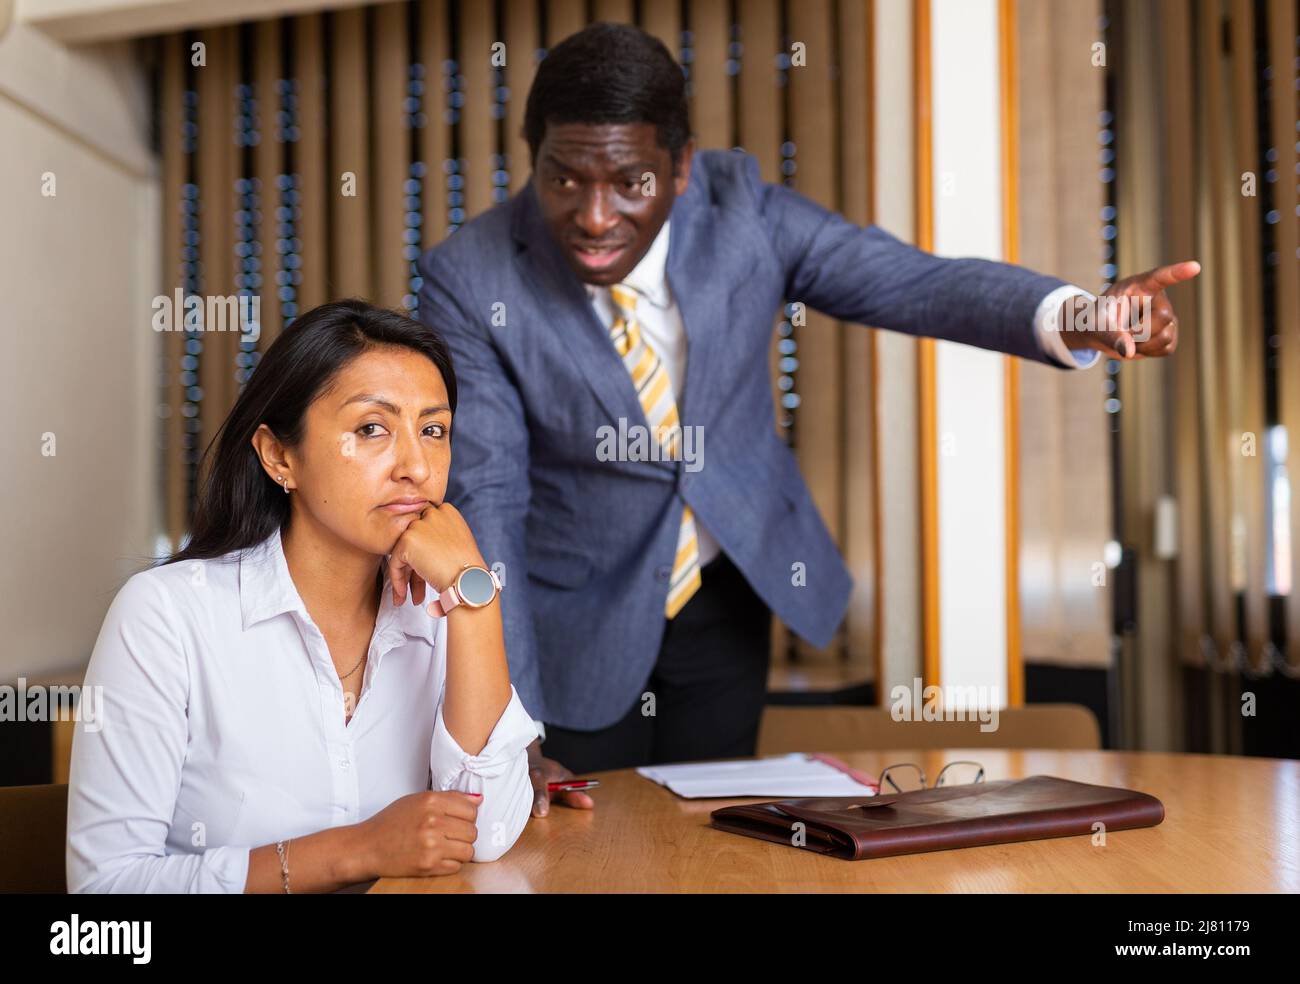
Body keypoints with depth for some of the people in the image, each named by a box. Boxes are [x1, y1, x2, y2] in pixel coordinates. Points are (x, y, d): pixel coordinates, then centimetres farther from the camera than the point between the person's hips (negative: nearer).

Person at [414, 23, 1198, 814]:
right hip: (576, 622, -2)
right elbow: (484, 501, -23)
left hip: (728, 595, 3)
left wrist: (1079, 319, -40)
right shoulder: (469, 280, -21)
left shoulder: (738, 205, -15)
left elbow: (914, 283, -20)